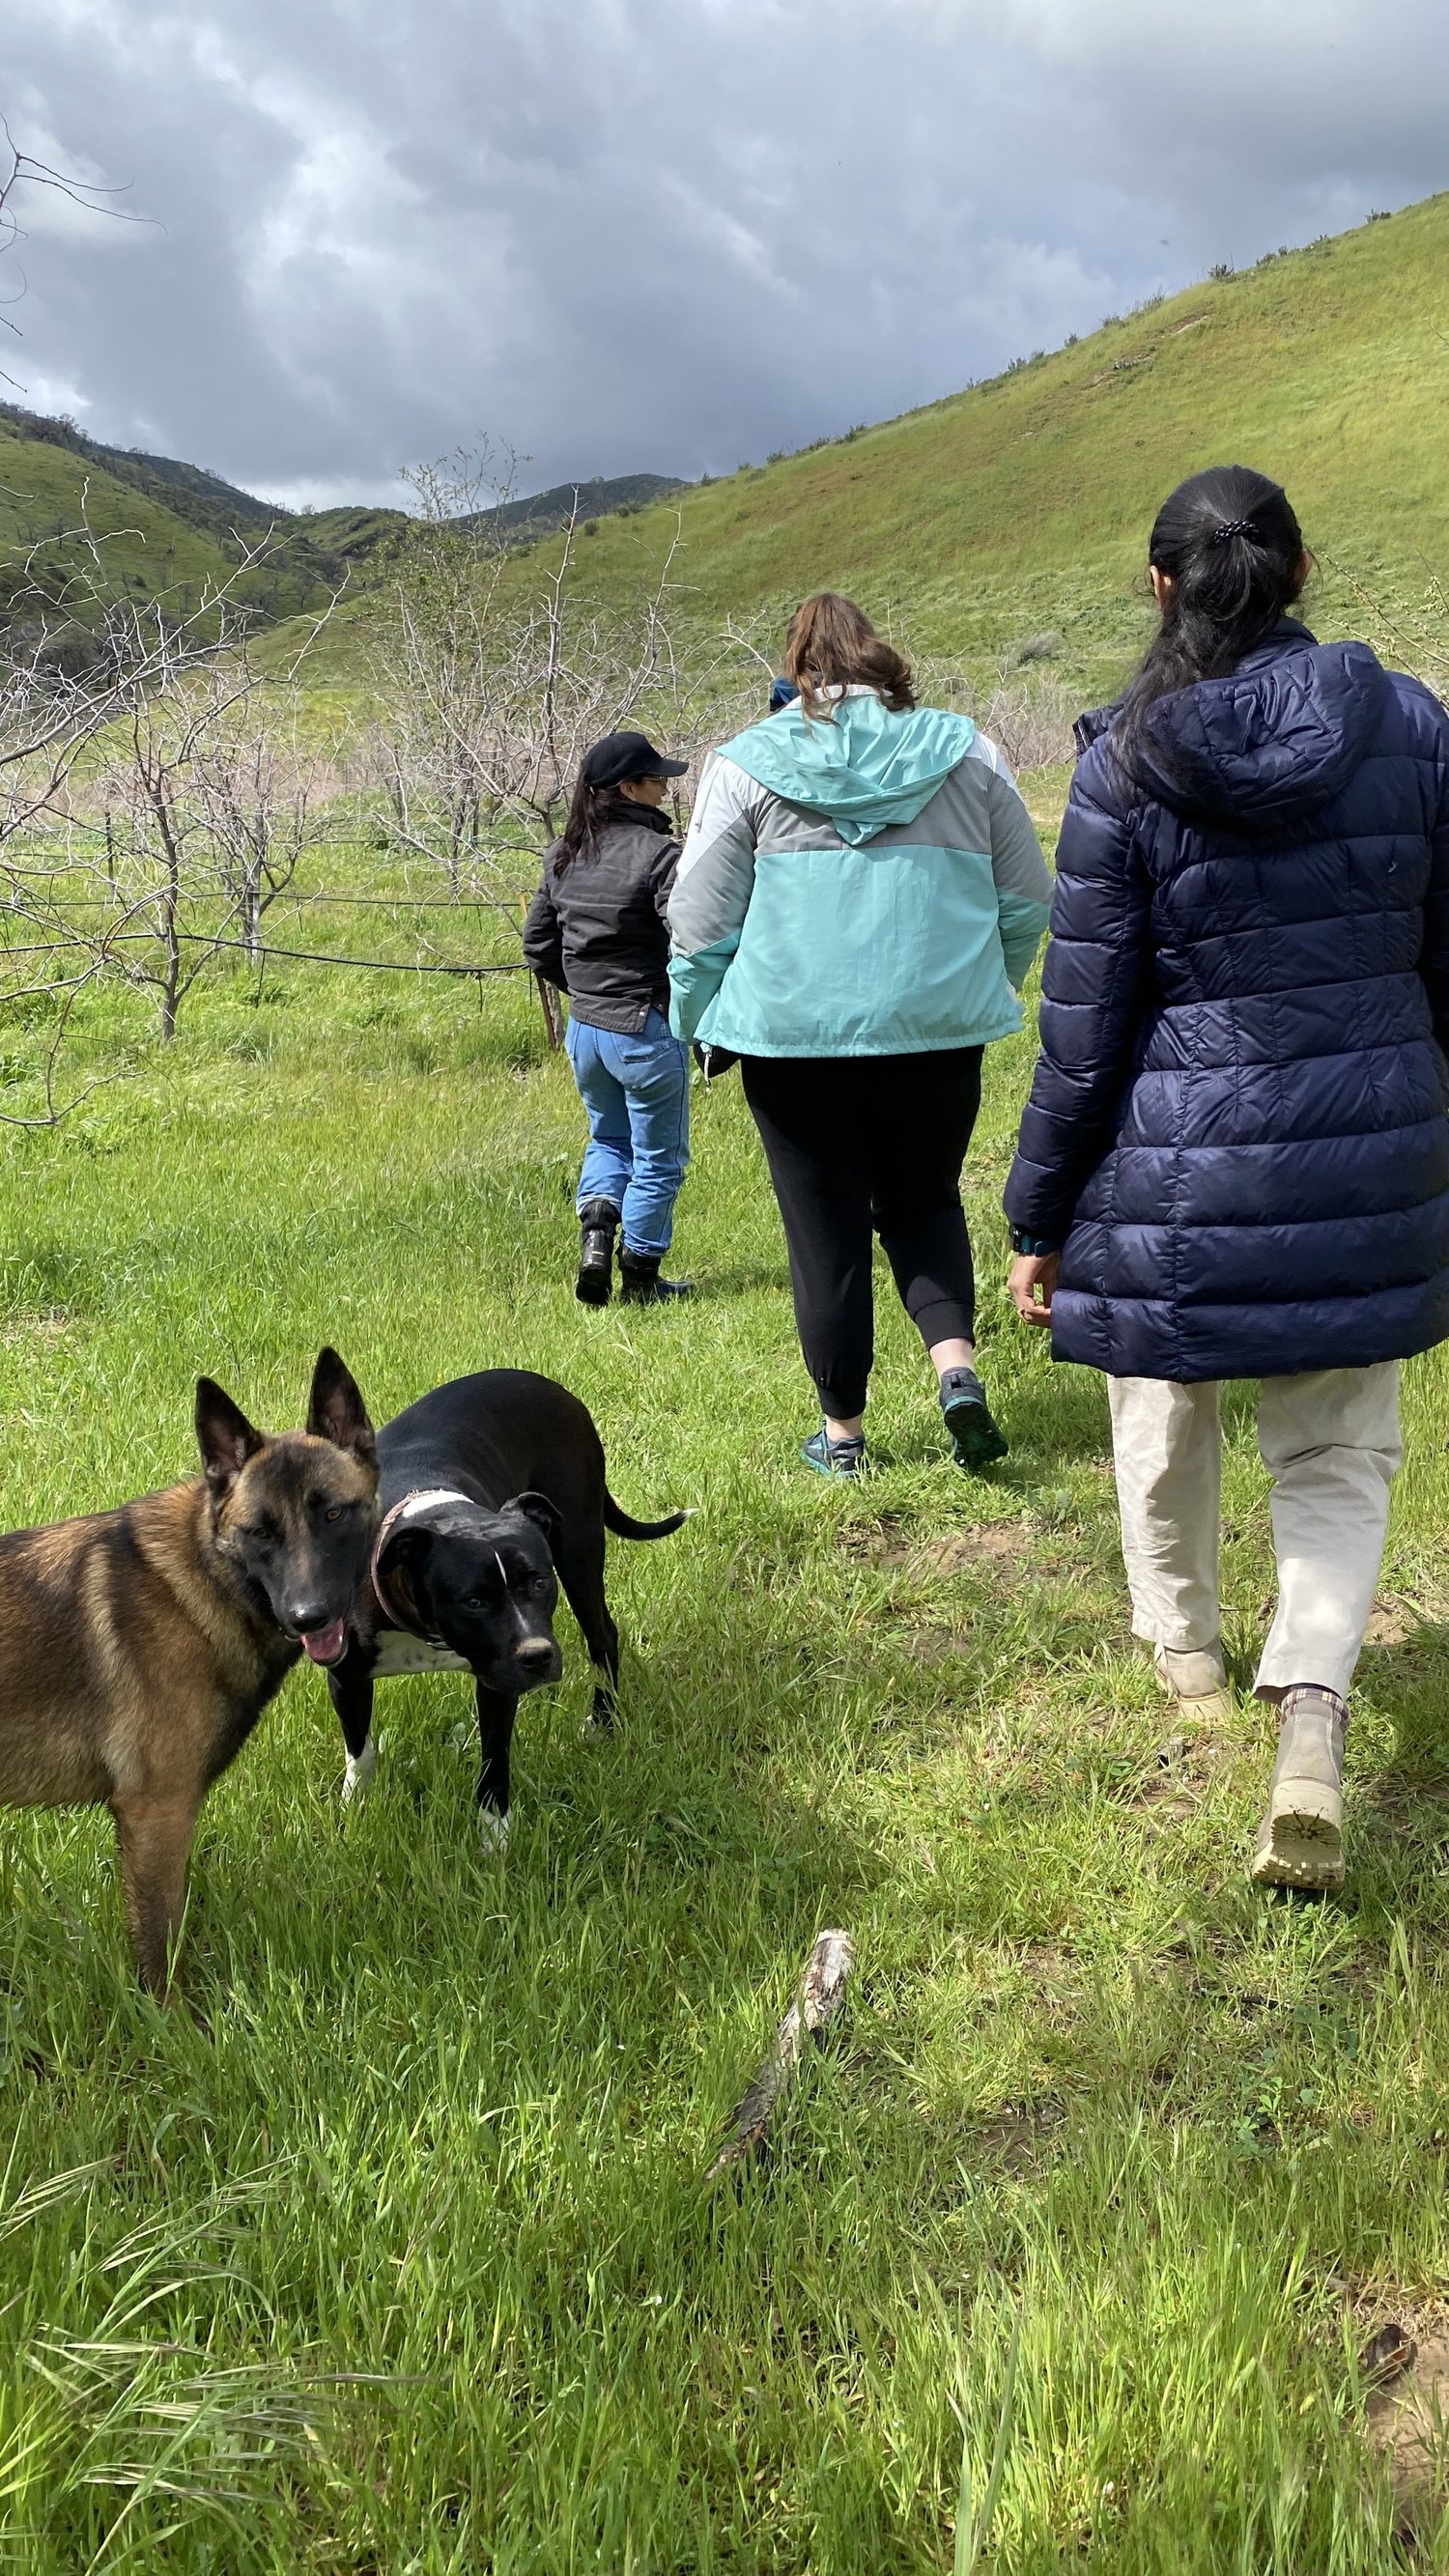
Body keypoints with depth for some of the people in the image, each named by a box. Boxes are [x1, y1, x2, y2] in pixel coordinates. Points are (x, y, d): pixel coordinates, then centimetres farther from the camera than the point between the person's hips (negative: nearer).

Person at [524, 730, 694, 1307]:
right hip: (645, 1030, -7)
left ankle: (595, 1229, 4)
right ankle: (640, 1280, 17)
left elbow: (537, 944, 11)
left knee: (608, 1138, 27)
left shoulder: (563, 855, 4)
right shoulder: (658, 854, -18)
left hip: (583, 1027, 7)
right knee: (657, 1160, 9)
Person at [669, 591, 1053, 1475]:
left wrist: (698, 1022, 16)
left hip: (794, 1036, -2)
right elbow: (1028, 901, 12)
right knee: (924, 1203, 19)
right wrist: (990, 990, 27)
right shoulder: (968, 753, 7)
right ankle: (958, 1363, -3)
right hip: (939, 1033, 2)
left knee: (826, 1229, 8)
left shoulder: (747, 765, 1)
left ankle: (842, 1429, 17)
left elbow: (701, 923, 1)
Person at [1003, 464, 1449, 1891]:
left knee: (1165, 1412, 23)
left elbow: (1085, 1022, -8)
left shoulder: (1126, 764, -10)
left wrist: (1038, 1216, 2)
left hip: (1183, 1165, -2)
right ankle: (1310, 1716, -6)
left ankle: (1186, 1648, 45)